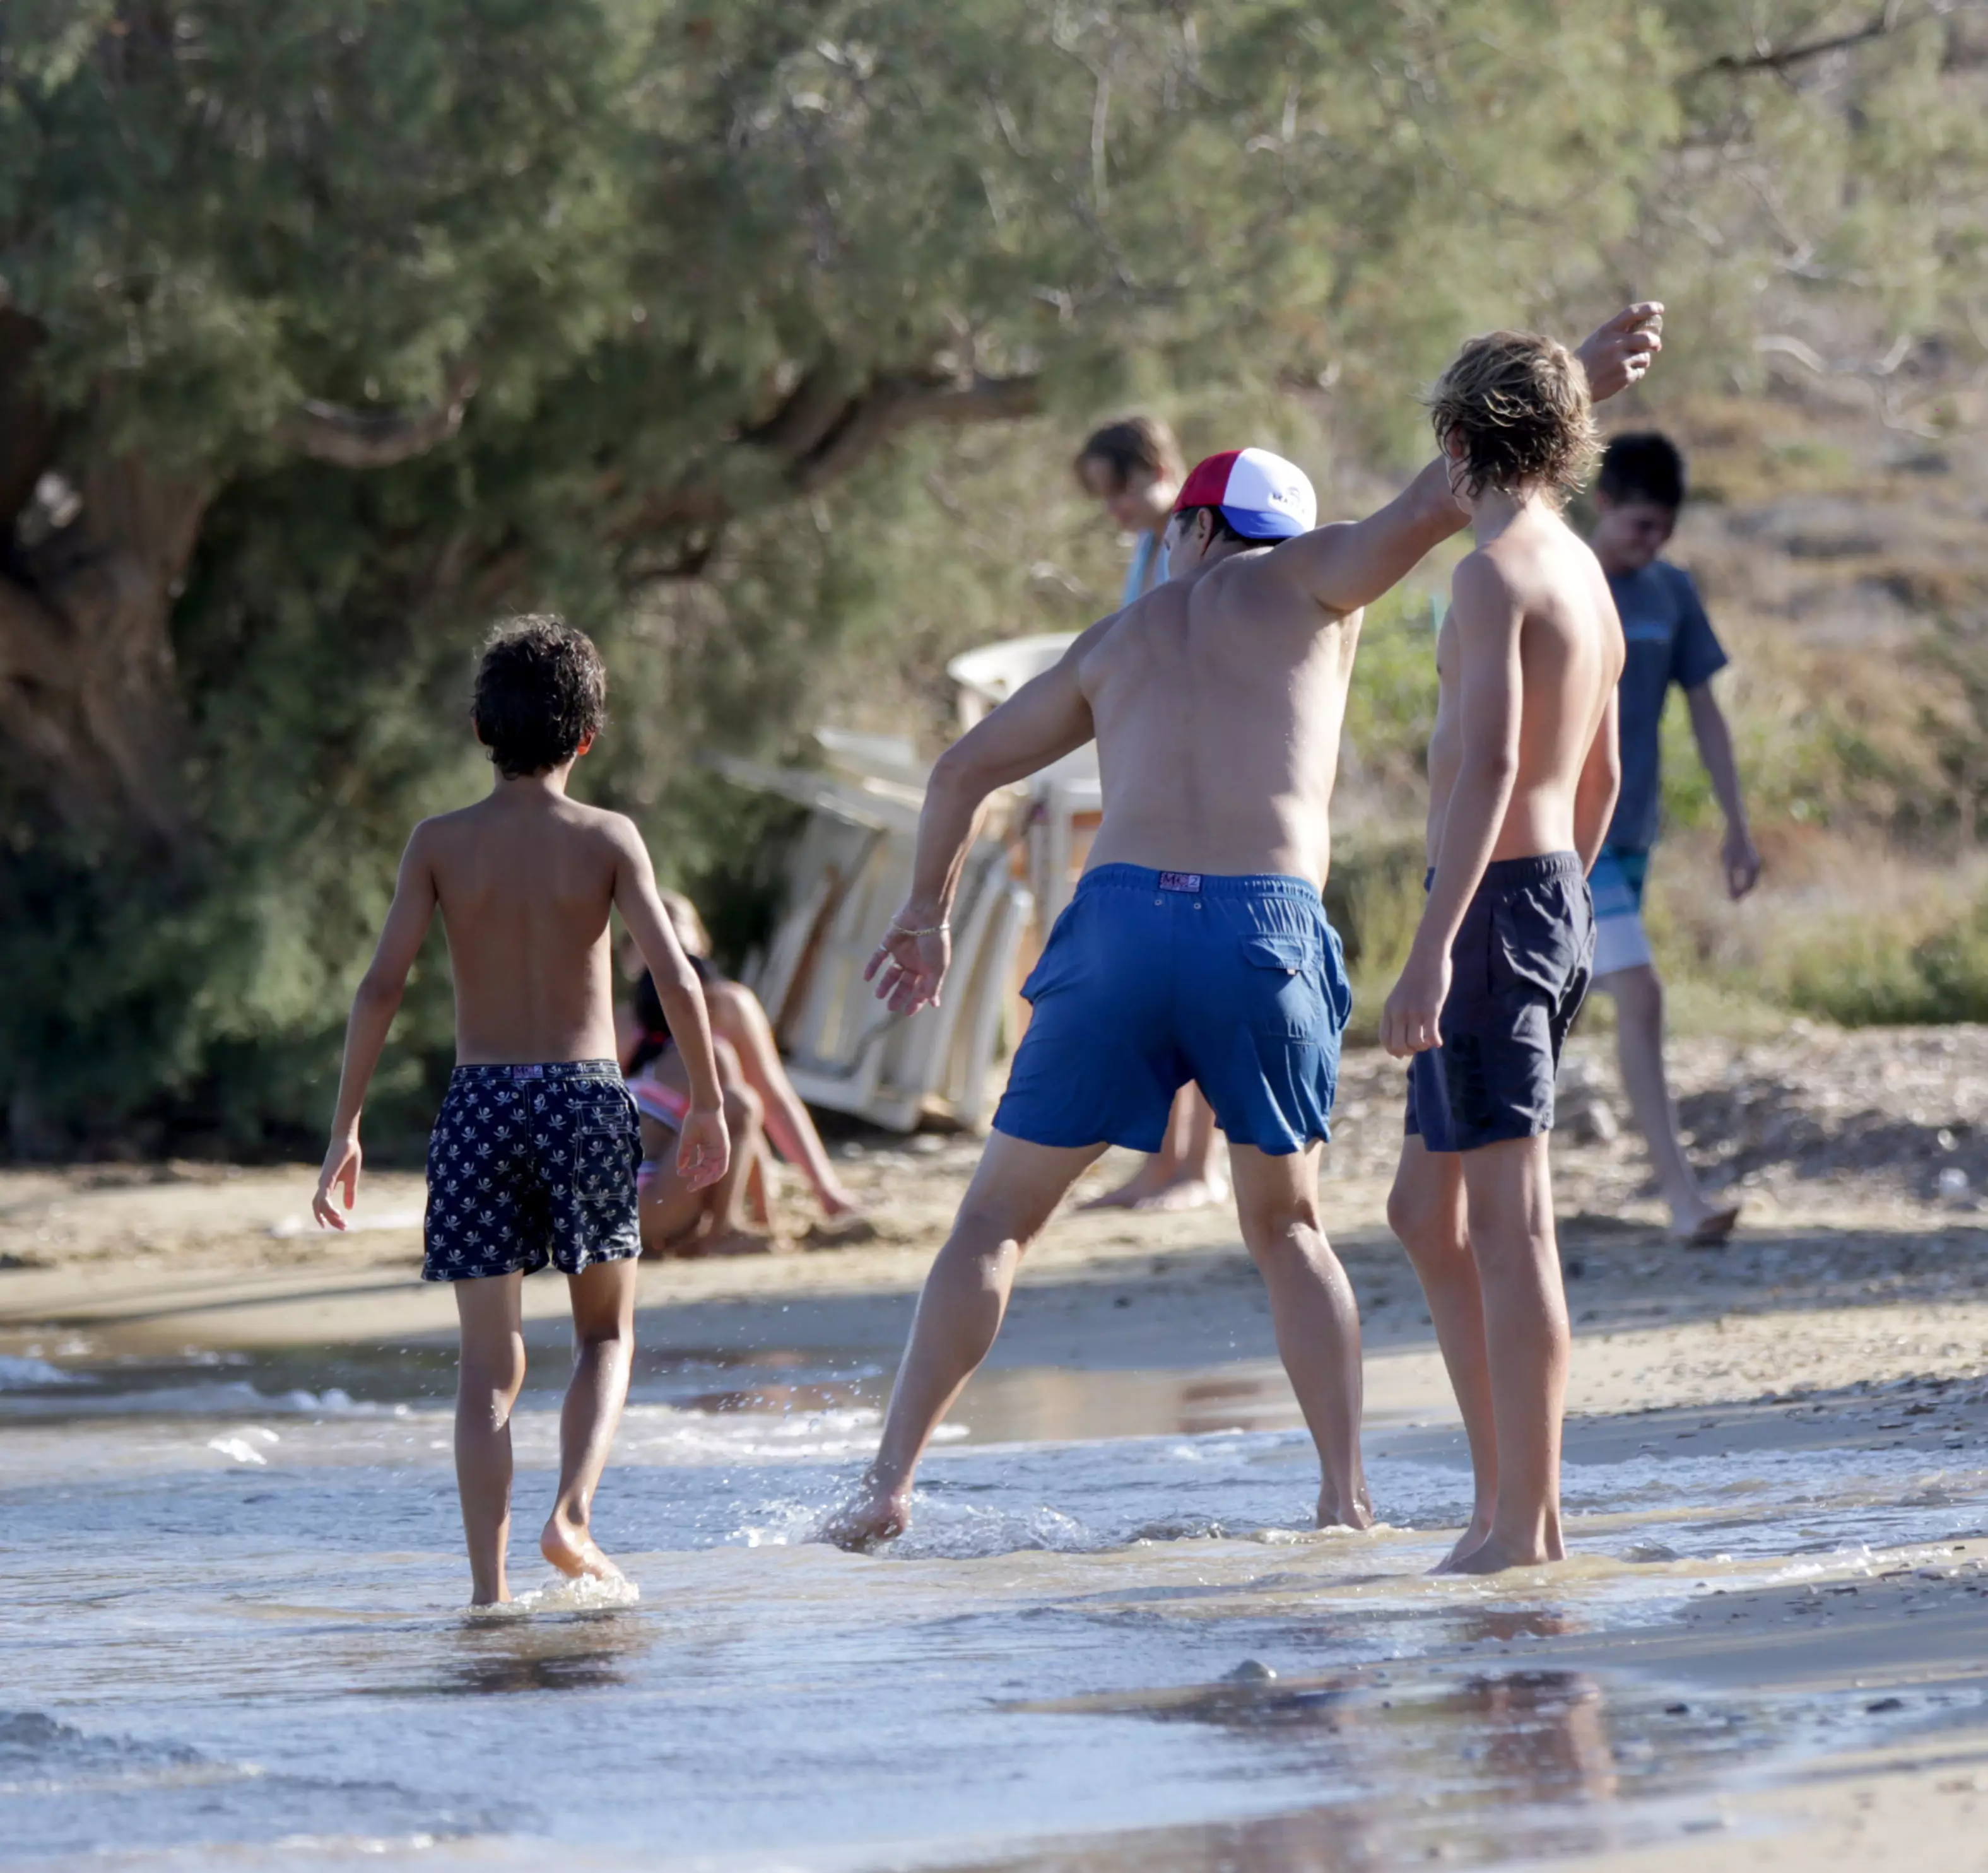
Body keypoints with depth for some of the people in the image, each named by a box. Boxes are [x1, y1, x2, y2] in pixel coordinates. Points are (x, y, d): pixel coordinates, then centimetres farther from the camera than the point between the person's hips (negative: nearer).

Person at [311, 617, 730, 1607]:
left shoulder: (440, 843, 1)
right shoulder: (608, 839, -1)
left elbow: (380, 986, -5)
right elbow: (676, 978, -8)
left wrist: (344, 1131, 0)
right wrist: (707, 1102, 4)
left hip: (479, 1102, 1)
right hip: (587, 1093, 0)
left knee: (491, 1361, 4)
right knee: (606, 1335, 17)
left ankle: (488, 1583, -4)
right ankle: (571, 1515, -5)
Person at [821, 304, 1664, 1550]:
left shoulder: (1121, 640, 26)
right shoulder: (1309, 583, 17)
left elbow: (968, 769, 32)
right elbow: (1433, 505, 1)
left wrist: (928, 909, 47)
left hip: (1124, 920, 1)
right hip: (1271, 931, -1)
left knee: (1001, 1216, 11)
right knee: (1287, 1224, 18)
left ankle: (893, 1480, 2)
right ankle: (1349, 1494, 7)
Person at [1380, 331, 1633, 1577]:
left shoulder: (1497, 571, -14)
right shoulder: (1586, 575, 16)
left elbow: (1490, 761, -24)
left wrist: (1435, 945, -27)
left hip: (1497, 903, -9)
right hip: (1557, 901, 9)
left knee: (1508, 1224, -7)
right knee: (1428, 1212, 15)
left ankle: (1527, 1523, -6)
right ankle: (1504, 1495, 15)